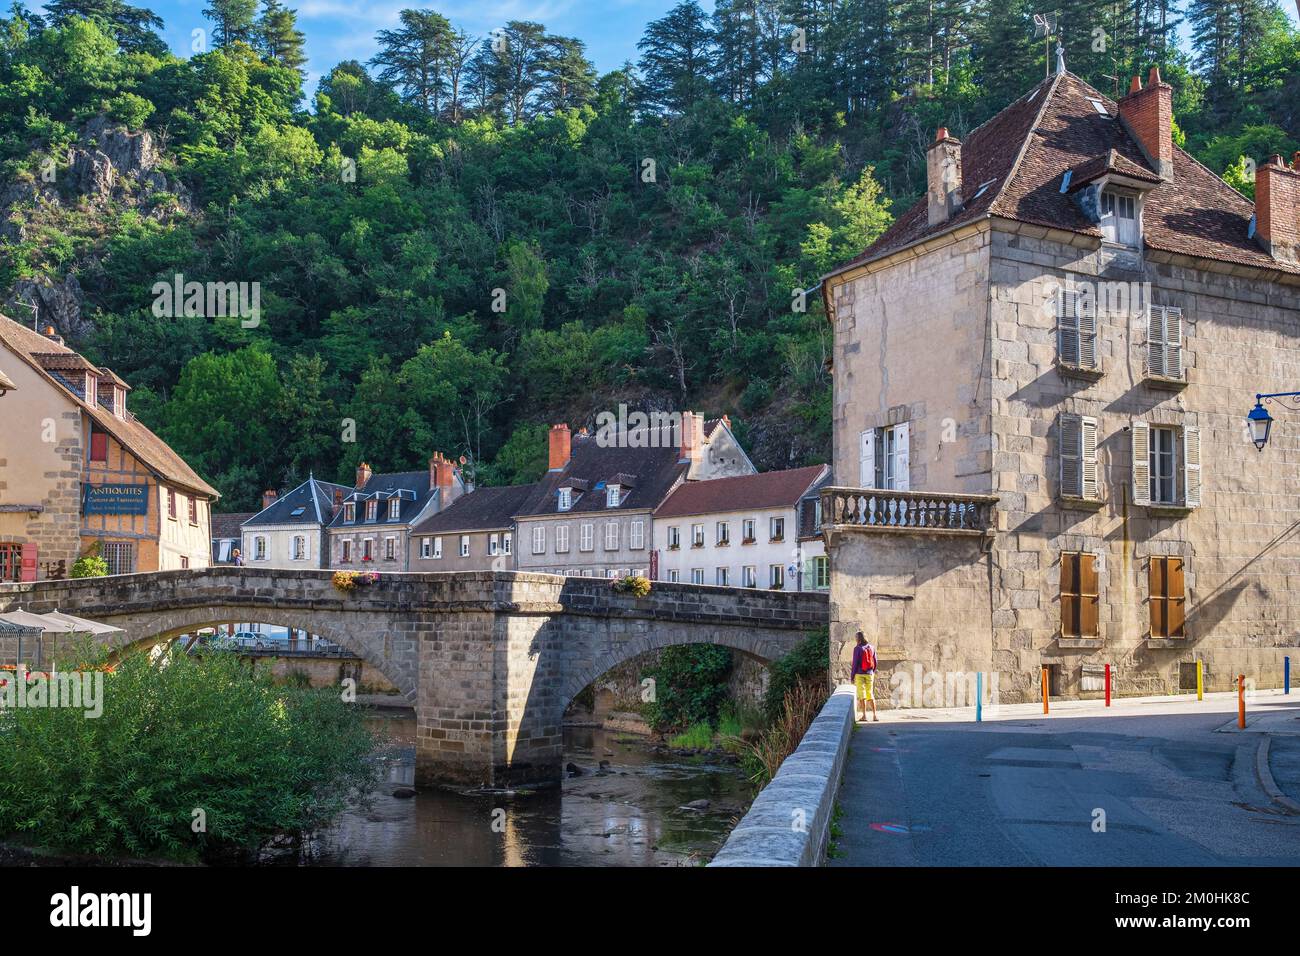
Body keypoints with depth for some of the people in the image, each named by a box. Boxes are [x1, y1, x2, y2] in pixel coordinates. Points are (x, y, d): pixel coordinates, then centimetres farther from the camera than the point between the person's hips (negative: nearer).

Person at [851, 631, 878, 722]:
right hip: (869, 674, 4)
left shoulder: (857, 649, -10)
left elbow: (855, 663, -11)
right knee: (870, 695, 10)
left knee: (862, 695, 1)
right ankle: (874, 715, 3)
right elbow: (875, 662, 7)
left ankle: (864, 715, -1)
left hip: (860, 674, -4)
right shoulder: (872, 648, 4)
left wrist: (852, 677, -5)